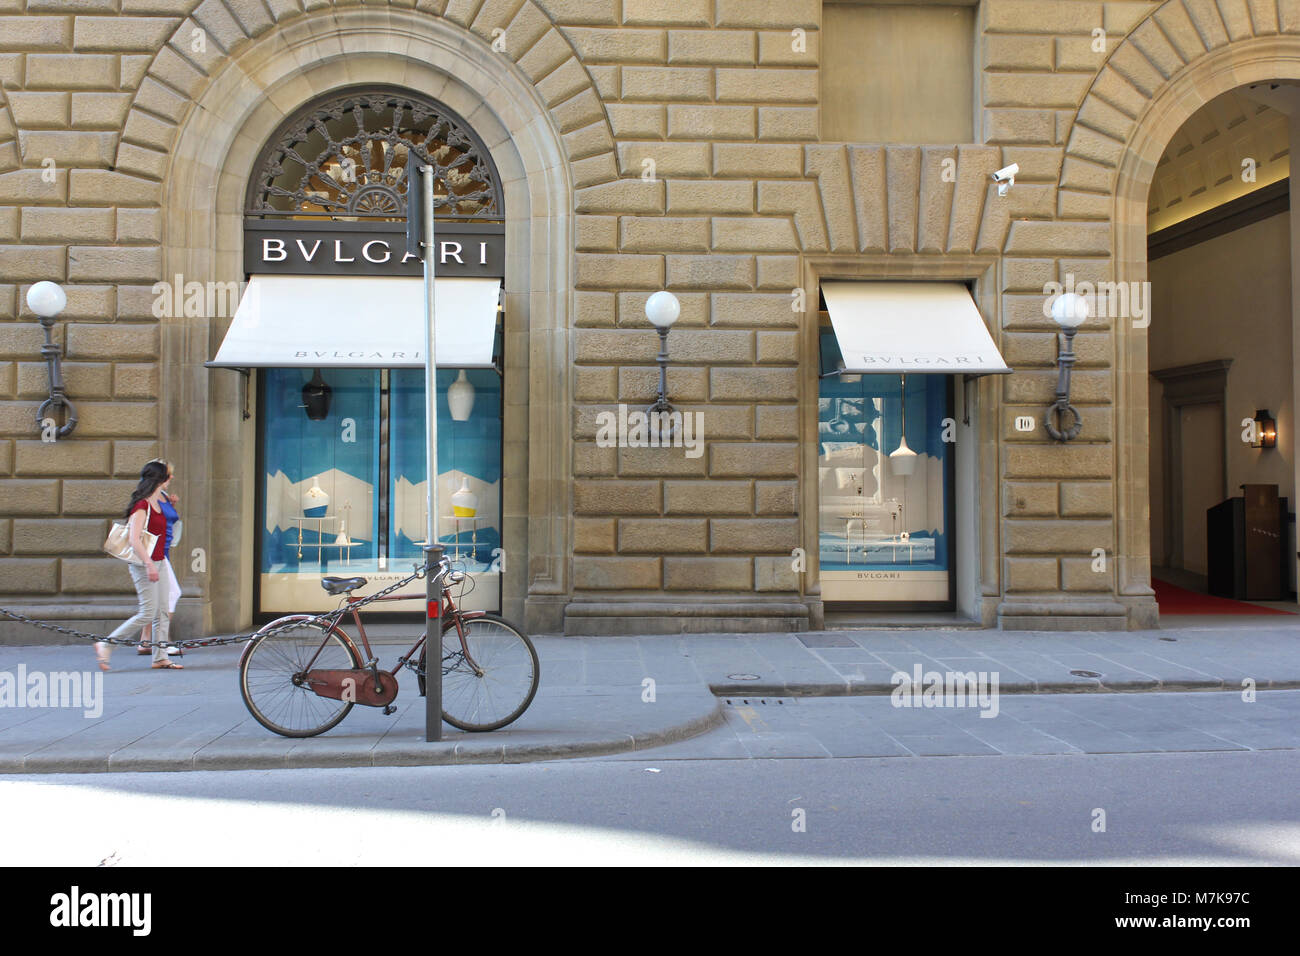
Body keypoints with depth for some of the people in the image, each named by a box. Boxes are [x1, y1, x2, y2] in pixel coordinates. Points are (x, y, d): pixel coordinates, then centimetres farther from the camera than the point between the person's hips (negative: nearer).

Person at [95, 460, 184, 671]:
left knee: (162, 612, 7)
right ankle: (105, 645, 2)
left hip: (157, 563, 9)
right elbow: (134, 539, -23)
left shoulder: (158, 502, 13)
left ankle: (160, 657, 12)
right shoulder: (141, 506, -15)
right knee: (148, 612, -8)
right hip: (144, 564, -9)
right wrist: (149, 565, -27)